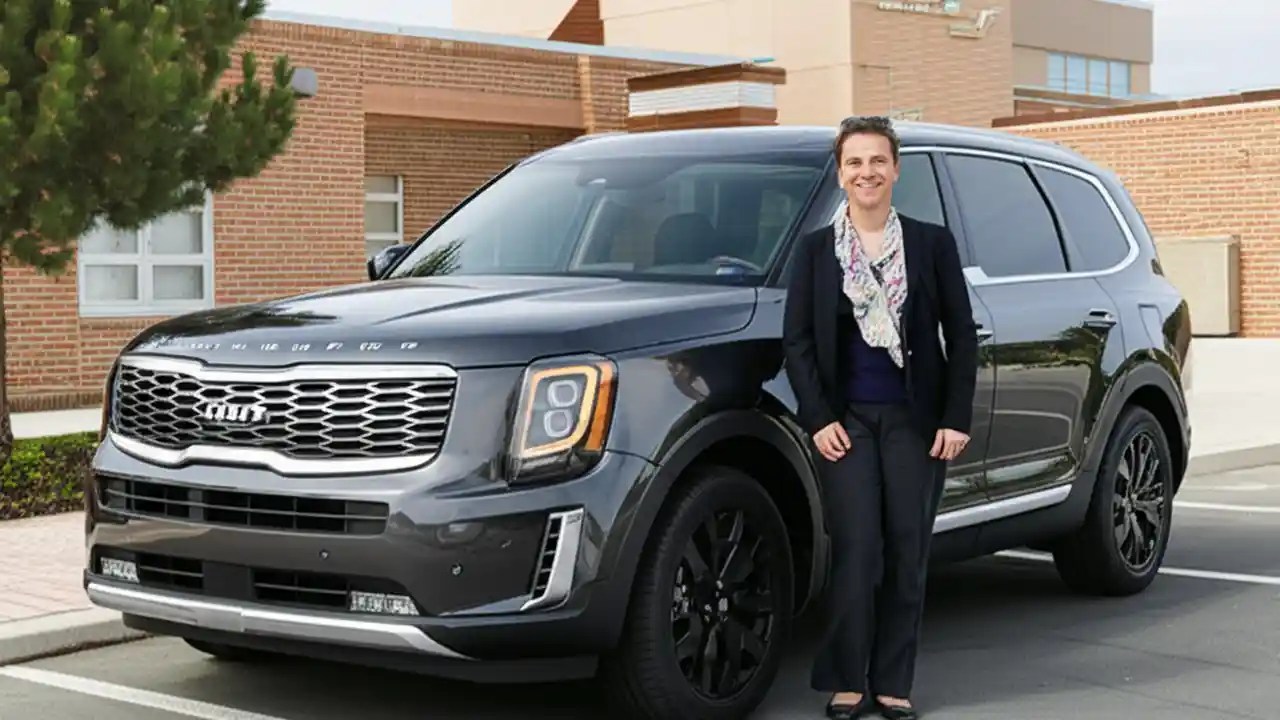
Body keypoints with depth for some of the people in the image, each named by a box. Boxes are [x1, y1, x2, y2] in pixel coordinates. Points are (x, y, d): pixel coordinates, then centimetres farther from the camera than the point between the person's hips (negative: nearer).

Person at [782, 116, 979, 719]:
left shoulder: (932, 243, 5)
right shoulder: (815, 249, 5)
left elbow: (961, 335, 5)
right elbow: (797, 341, 4)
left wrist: (957, 418, -3)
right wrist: (818, 418, -6)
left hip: (915, 418, 1)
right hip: (846, 419, -1)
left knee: (907, 555, 1)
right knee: (857, 551, -7)